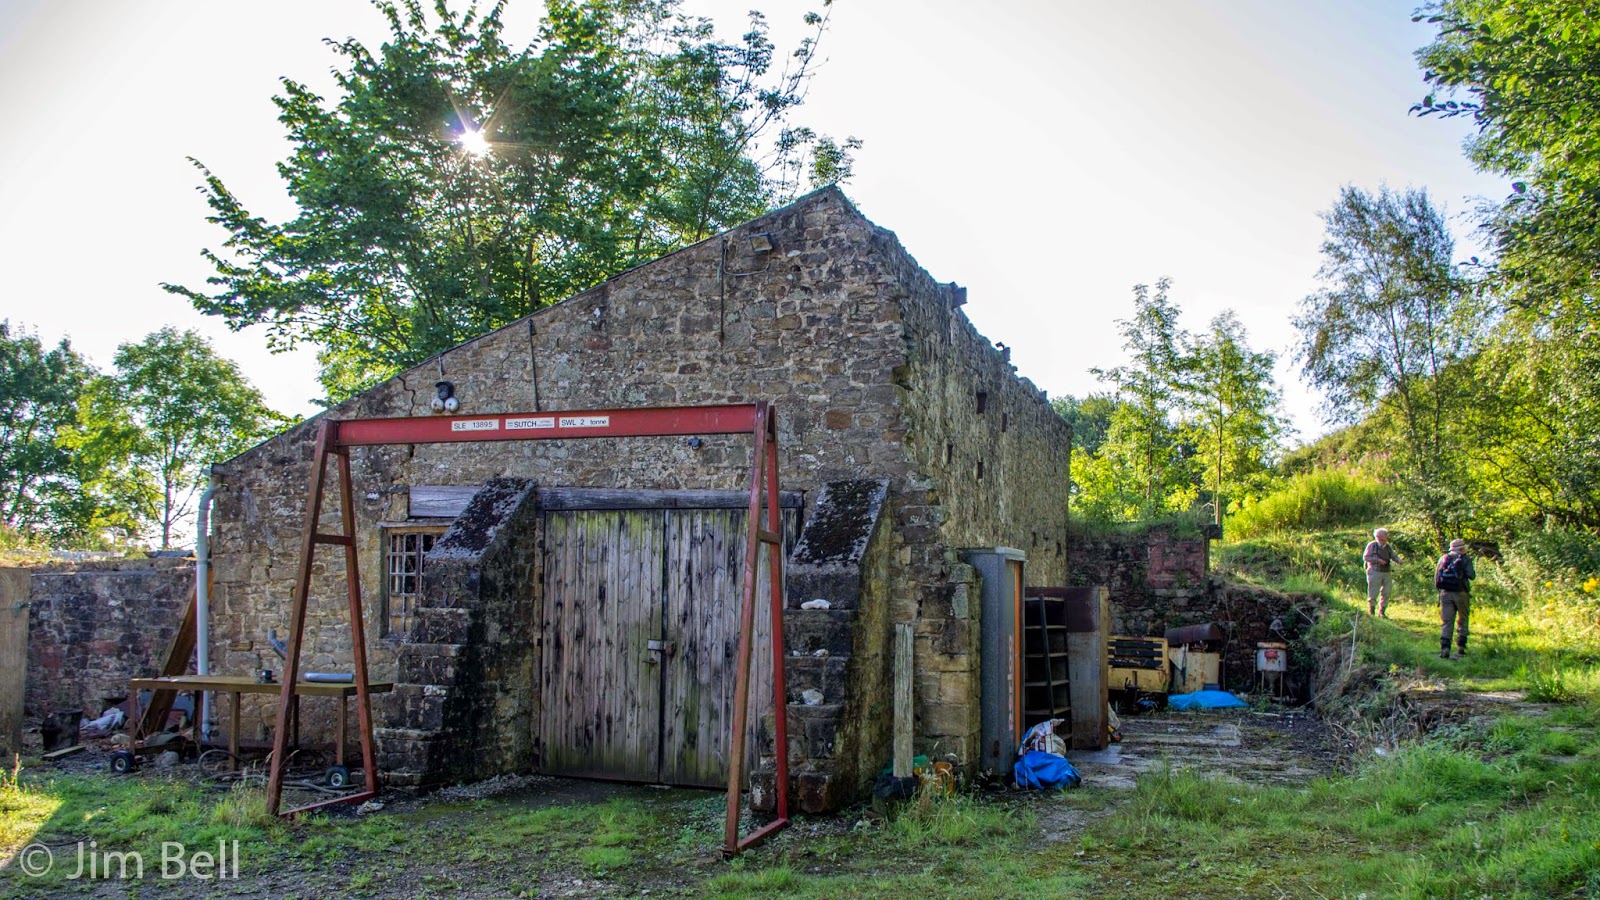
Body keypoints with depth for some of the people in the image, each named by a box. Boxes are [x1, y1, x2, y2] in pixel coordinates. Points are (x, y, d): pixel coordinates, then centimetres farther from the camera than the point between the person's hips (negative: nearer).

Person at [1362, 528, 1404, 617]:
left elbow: (1394, 556, 11)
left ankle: (1382, 612, 16)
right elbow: (1365, 557, -5)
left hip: (1386, 573, 5)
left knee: (1386, 593, 4)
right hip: (1375, 572, -5)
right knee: (1373, 593, -4)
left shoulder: (1388, 546, 13)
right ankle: (1371, 612, 8)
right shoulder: (1372, 545, -2)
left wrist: (1399, 560, -12)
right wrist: (1377, 560, -15)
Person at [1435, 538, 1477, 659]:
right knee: (1462, 621, 13)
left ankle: (1444, 648, -14)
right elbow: (1471, 576, -8)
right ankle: (1461, 648, 14)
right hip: (1461, 593, -2)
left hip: (1445, 594, 2)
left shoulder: (1443, 558, 9)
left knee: (1446, 622, 1)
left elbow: (1436, 577, 8)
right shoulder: (1465, 559, -1)